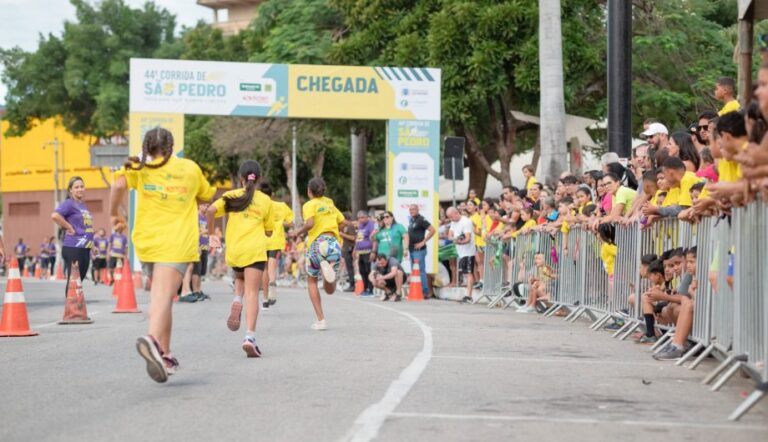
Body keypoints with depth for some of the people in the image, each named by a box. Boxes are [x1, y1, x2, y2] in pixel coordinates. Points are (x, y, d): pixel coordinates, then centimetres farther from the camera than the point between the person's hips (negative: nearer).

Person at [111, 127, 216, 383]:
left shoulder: (140, 168, 8)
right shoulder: (190, 168, 14)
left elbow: (120, 184, -12)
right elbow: (207, 196, 28)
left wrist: (114, 214, 1)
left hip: (146, 241, 2)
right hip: (177, 244, -2)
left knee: (159, 297, 18)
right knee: (163, 297, -18)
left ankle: (164, 354, 19)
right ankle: (153, 340, -44)